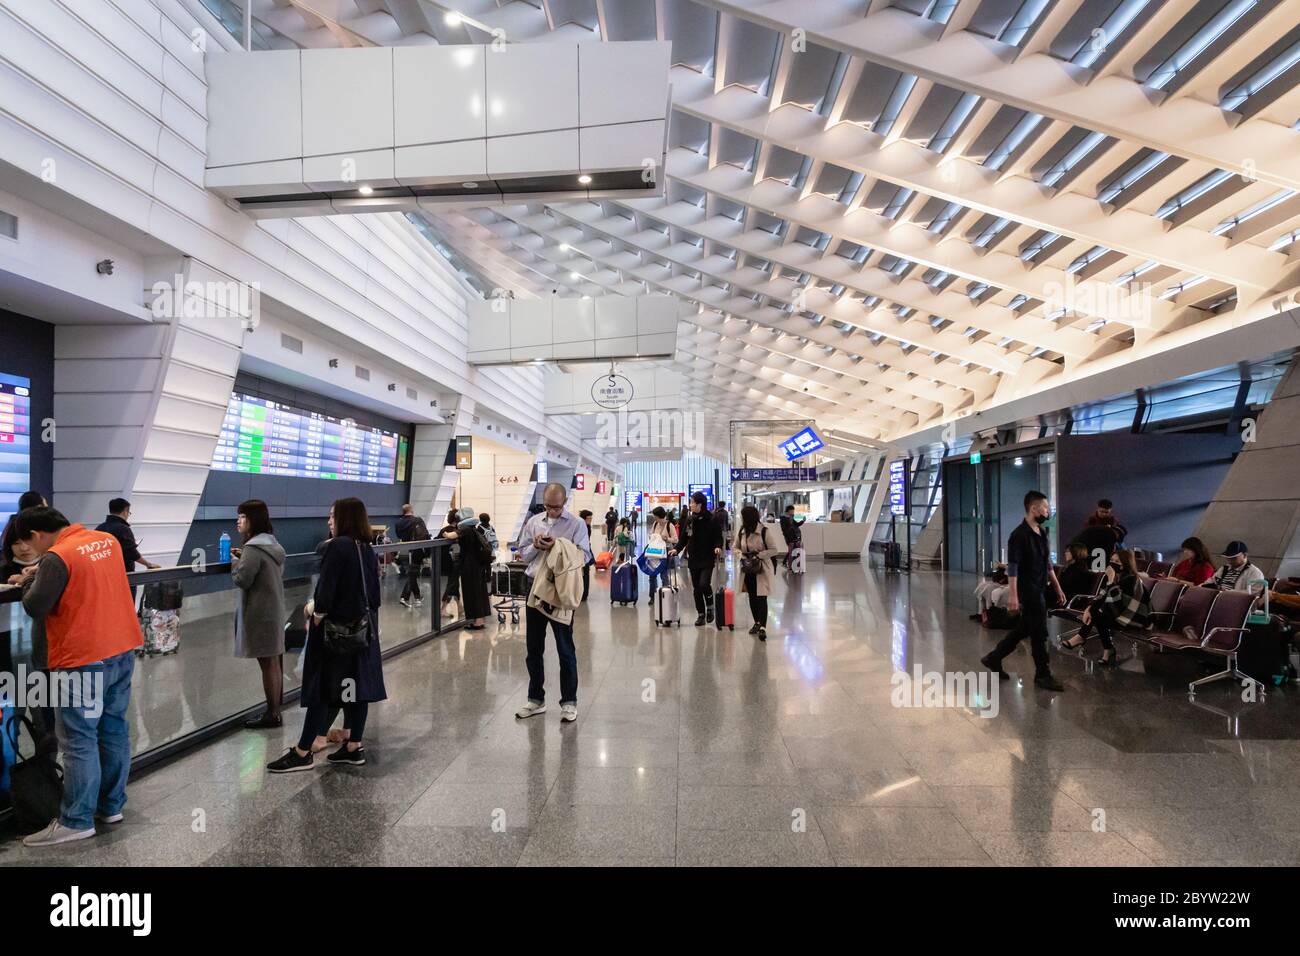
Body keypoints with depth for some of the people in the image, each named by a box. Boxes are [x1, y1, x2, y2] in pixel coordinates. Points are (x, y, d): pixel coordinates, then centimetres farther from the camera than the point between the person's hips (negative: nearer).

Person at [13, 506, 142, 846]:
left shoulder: (57, 557, -16)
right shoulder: (108, 540, 7)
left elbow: (35, 607, -14)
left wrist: (32, 579, 4)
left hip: (83, 659, -8)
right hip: (122, 650, 8)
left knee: (78, 740, 0)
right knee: (114, 729, 14)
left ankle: (76, 821, 6)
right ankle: (112, 805, 22)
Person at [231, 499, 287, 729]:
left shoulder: (253, 548, -18)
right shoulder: (271, 543, 13)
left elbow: (242, 579, -18)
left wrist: (234, 559, -2)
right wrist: (242, 558, 12)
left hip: (260, 614, -10)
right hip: (274, 610, 10)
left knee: (267, 662, -3)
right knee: (274, 661, 14)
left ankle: (272, 715, 4)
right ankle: (275, 709, 22)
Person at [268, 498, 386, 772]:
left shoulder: (337, 546, -15)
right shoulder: (369, 551, 8)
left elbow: (326, 586, -20)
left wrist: (318, 613, -9)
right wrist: (359, 616, 15)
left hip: (335, 627, -7)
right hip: (363, 627, 7)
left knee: (323, 688, 0)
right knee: (356, 686, 10)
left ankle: (302, 752, 9)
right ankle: (354, 747, 16)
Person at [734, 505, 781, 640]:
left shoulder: (764, 531, -14)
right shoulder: (741, 532, -1)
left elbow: (774, 549, -10)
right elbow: (735, 547, 11)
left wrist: (759, 555, -20)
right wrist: (741, 555, -9)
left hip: (761, 570, -5)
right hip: (747, 569, 5)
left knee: (761, 598, -9)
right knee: (752, 597, 14)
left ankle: (763, 627, -12)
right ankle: (757, 623, 30)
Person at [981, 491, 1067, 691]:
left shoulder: (1041, 533, 10)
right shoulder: (1019, 535, -17)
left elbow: (1047, 563, 18)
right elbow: (1012, 567, -20)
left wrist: (1057, 587, 17)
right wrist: (1013, 595, -24)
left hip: (1040, 590, 9)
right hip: (1029, 591, -9)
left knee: (1023, 628, 16)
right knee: (1039, 633, 0)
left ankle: (994, 658, 27)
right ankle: (1043, 675, 13)